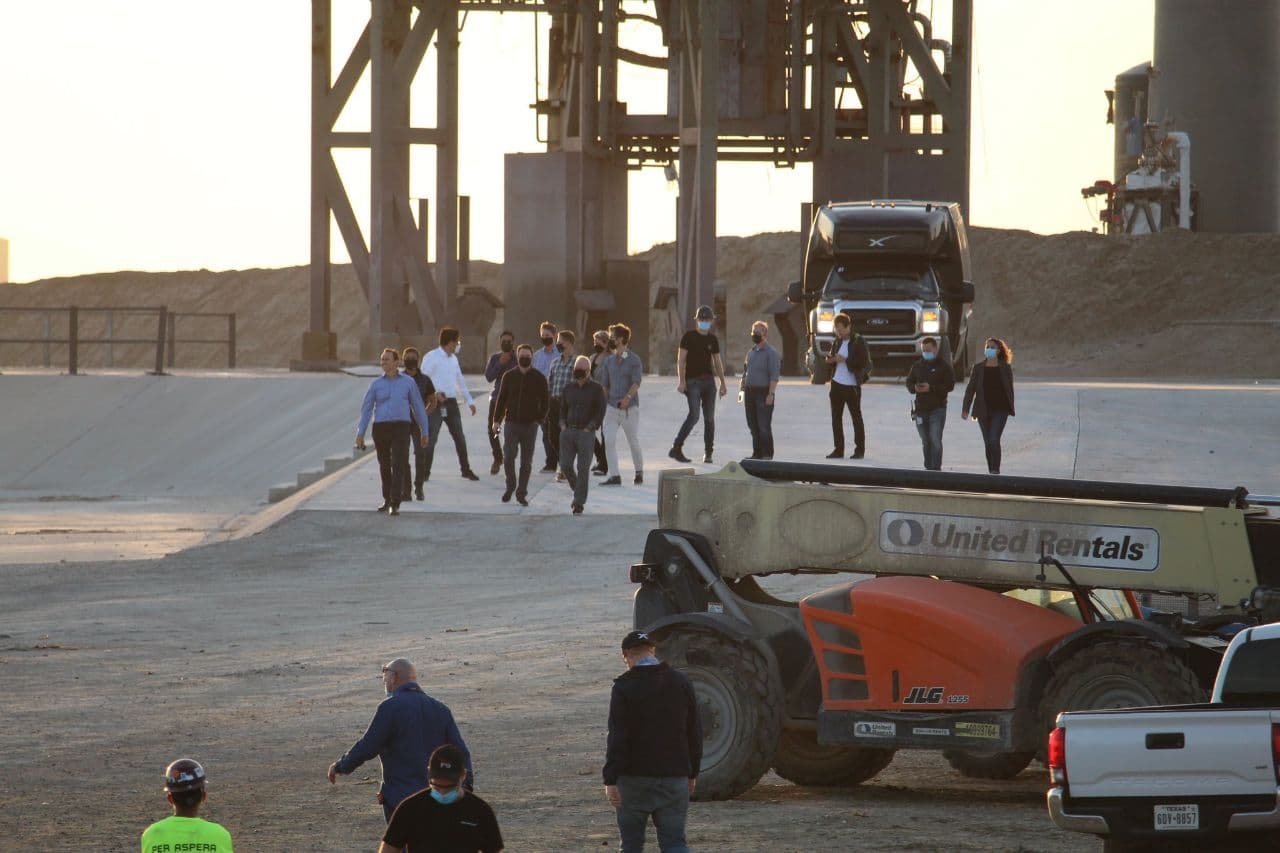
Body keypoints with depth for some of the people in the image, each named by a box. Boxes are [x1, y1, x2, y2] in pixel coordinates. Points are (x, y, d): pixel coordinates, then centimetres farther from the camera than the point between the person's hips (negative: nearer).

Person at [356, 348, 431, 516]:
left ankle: (395, 505, -14)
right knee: (385, 466, 12)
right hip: (380, 428, 2)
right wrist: (360, 434, 0)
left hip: (401, 428, -2)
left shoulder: (408, 382, 6)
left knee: (398, 466, -13)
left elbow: (418, 407, 11)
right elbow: (366, 409, 7)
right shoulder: (376, 384, 9)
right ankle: (387, 500, 31)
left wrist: (425, 432, 11)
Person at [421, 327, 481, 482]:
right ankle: (425, 472, -3)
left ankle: (466, 469, 22)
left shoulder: (453, 358, 15)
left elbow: (460, 381, 24)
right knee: (431, 438, -8)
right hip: (436, 403, -7)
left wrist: (470, 401, 23)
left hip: (451, 403, 7)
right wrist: (435, 393, -28)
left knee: (460, 438, 11)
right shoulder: (431, 357, -7)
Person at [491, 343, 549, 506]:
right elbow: (501, 399, 9)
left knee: (526, 461, 3)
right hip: (511, 423, 0)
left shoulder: (538, 378, 2)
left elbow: (544, 401, 4)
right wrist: (496, 420, 4)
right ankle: (510, 486, 10)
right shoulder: (509, 376, 5)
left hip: (530, 425, 0)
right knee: (508, 456, -11)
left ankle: (521, 493, 12)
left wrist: (541, 418, -8)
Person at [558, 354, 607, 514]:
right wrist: (563, 425, 4)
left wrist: (589, 428, -11)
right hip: (568, 432, 4)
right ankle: (579, 492, 23)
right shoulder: (568, 388, 13)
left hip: (586, 433, -4)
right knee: (565, 466, -1)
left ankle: (579, 503, 0)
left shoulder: (596, 389, -1)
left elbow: (600, 412, -3)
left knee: (582, 469, -5)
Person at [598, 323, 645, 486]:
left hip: (630, 407, -4)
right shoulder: (609, 361, 11)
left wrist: (628, 397, -34)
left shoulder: (634, 360, -5)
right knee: (609, 441, -10)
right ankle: (615, 476, -9)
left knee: (634, 442, 7)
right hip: (611, 407, 4)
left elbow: (636, 383, -17)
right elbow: (604, 384, 15)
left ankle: (639, 472, 27)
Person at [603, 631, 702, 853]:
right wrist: (692, 773, 20)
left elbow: (618, 738, -14)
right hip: (674, 776, 3)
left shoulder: (624, 687, -9)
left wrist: (611, 780, -13)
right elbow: (694, 733, 11)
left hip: (635, 778, -3)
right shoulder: (681, 683, 6)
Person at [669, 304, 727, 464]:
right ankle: (676, 448, -13)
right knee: (693, 415, -17)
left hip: (709, 380, 5)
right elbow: (681, 360, -6)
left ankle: (708, 453, 11)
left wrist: (723, 383, 15)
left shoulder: (713, 339, 12)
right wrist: (681, 381, -15)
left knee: (709, 418, 3)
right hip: (693, 381, -5)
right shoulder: (689, 336, -2)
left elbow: (717, 362, 18)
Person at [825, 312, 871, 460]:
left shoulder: (859, 341, -7)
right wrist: (830, 359, -1)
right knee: (836, 418, 7)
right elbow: (832, 357, 23)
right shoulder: (838, 341, 12)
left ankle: (860, 450, 5)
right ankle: (838, 449, 12)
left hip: (852, 385, -6)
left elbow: (865, 363, -13)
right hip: (837, 384, 6)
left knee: (856, 418, 1)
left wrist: (845, 360, -18)